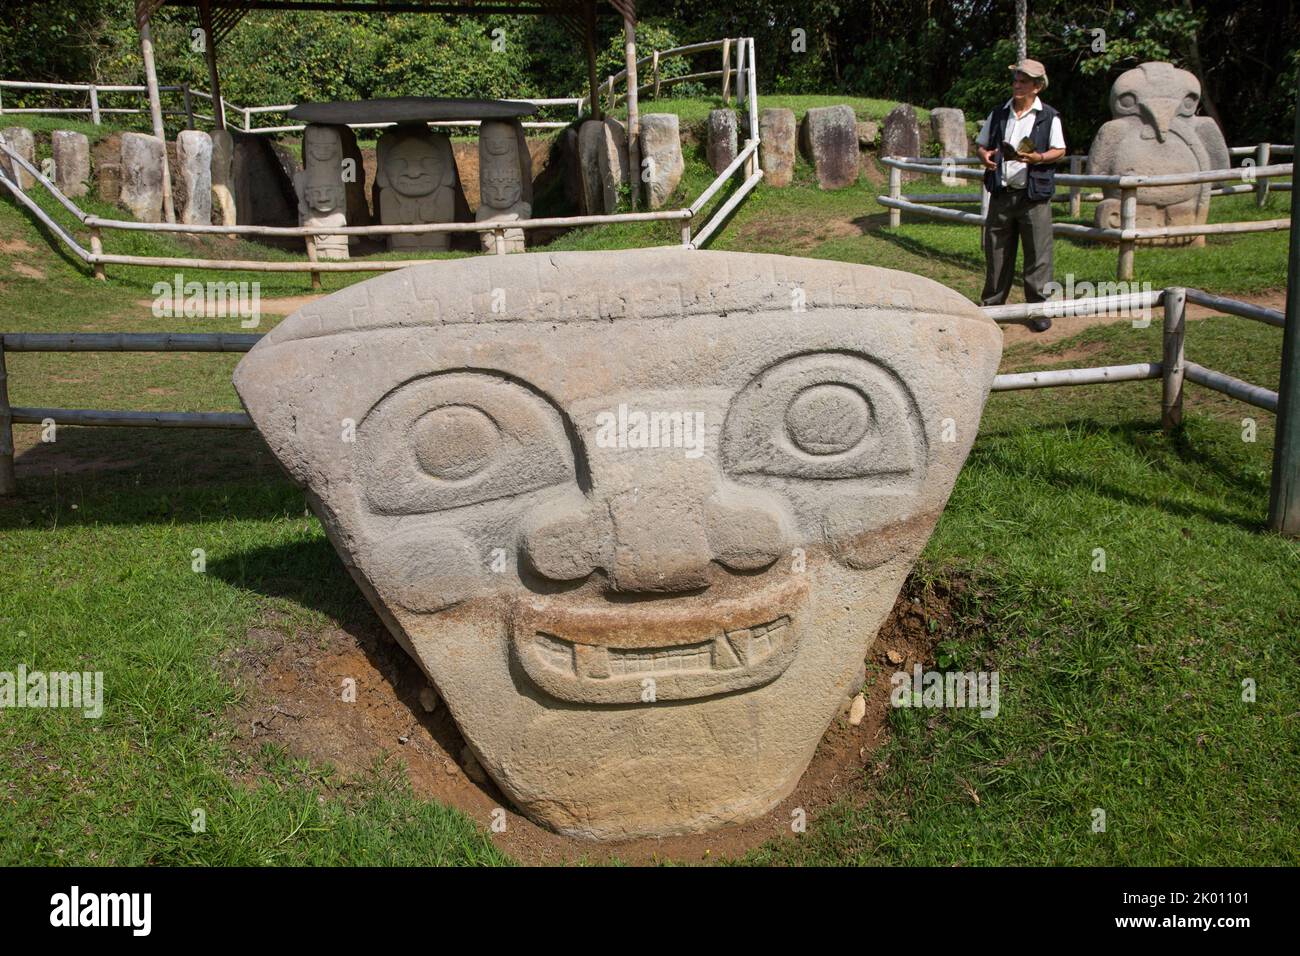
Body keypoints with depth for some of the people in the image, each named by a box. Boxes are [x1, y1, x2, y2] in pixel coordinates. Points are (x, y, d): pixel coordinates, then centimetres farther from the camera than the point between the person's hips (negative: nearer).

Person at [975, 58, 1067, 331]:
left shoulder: (1048, 117, 1)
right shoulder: (998, 114, 11)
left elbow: (1060, 150, 3)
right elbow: (981, 144, 17)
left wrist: (1038, 158, -17)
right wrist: (984, 156, -7)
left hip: (1034, 195, -3)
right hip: (1001, 193, 3)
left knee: (1038, 254, -1)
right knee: (996, 251, 8)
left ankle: (1040, 308, 6)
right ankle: (991, 303, 19)